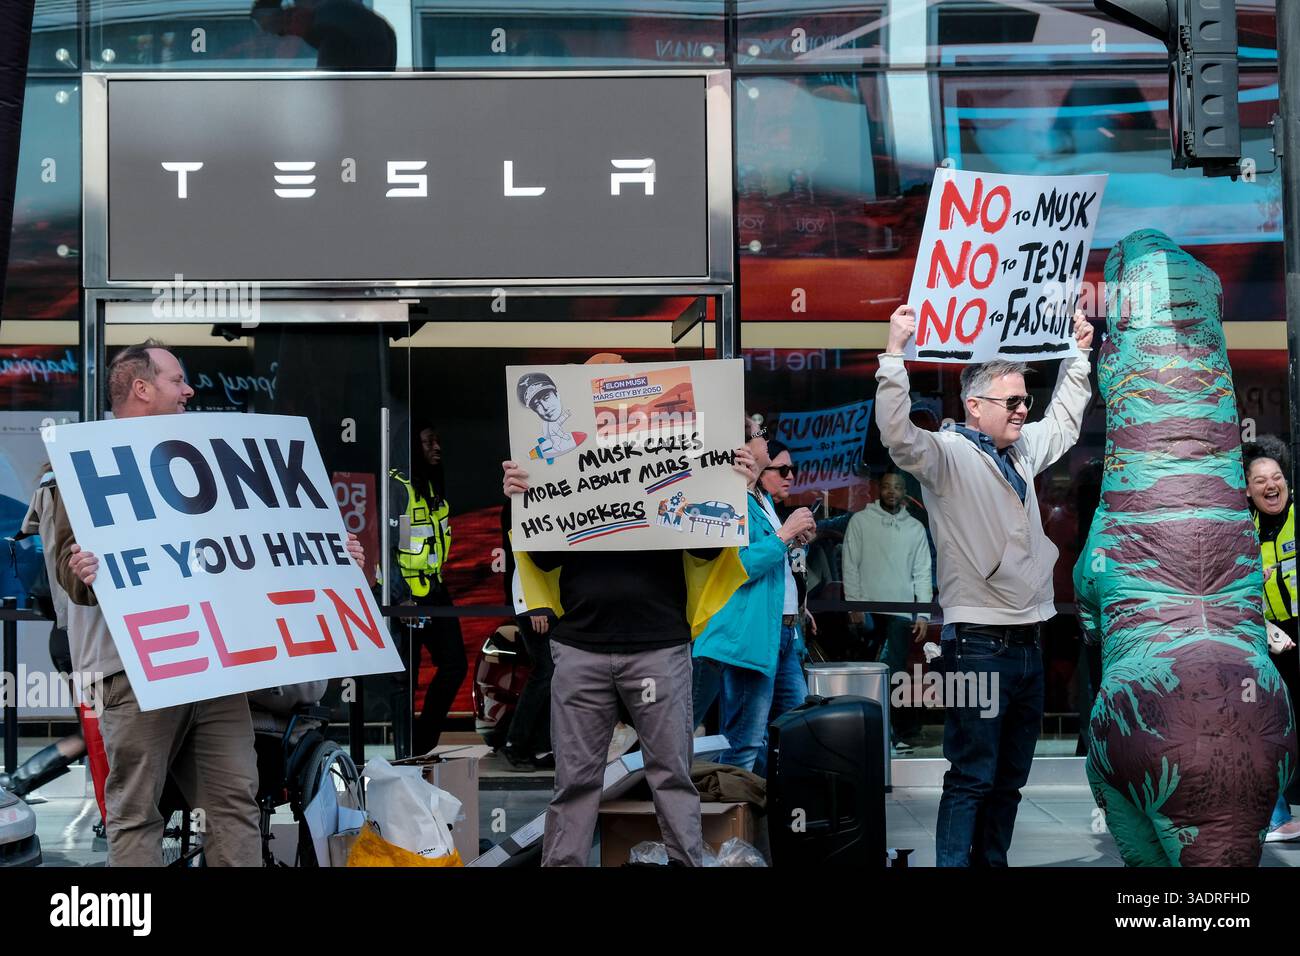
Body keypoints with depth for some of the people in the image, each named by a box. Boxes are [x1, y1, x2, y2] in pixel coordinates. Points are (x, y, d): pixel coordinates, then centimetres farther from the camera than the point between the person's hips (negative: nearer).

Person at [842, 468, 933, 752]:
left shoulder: (915, 528, 9)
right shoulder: (861, 520, 4)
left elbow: (922, 574, 7)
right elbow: (851, 565, 1)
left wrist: (923, 614, -1)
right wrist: (853, 604, -7)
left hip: (901, 613, 1)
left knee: (893, 674, -1)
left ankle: (892, 731, 2)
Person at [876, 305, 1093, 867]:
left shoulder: (1022, 451, 15)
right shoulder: (947, 454, -9)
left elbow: (1064, 421, 33)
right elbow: (897, 434, -28)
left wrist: (1079, 353, 30)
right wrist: (896, 353, -35)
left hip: (1028, 643, 8)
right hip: (979, 646, -8)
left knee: (1010, 777, 14)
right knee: (972, 777, -6)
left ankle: (993, 862, 23)